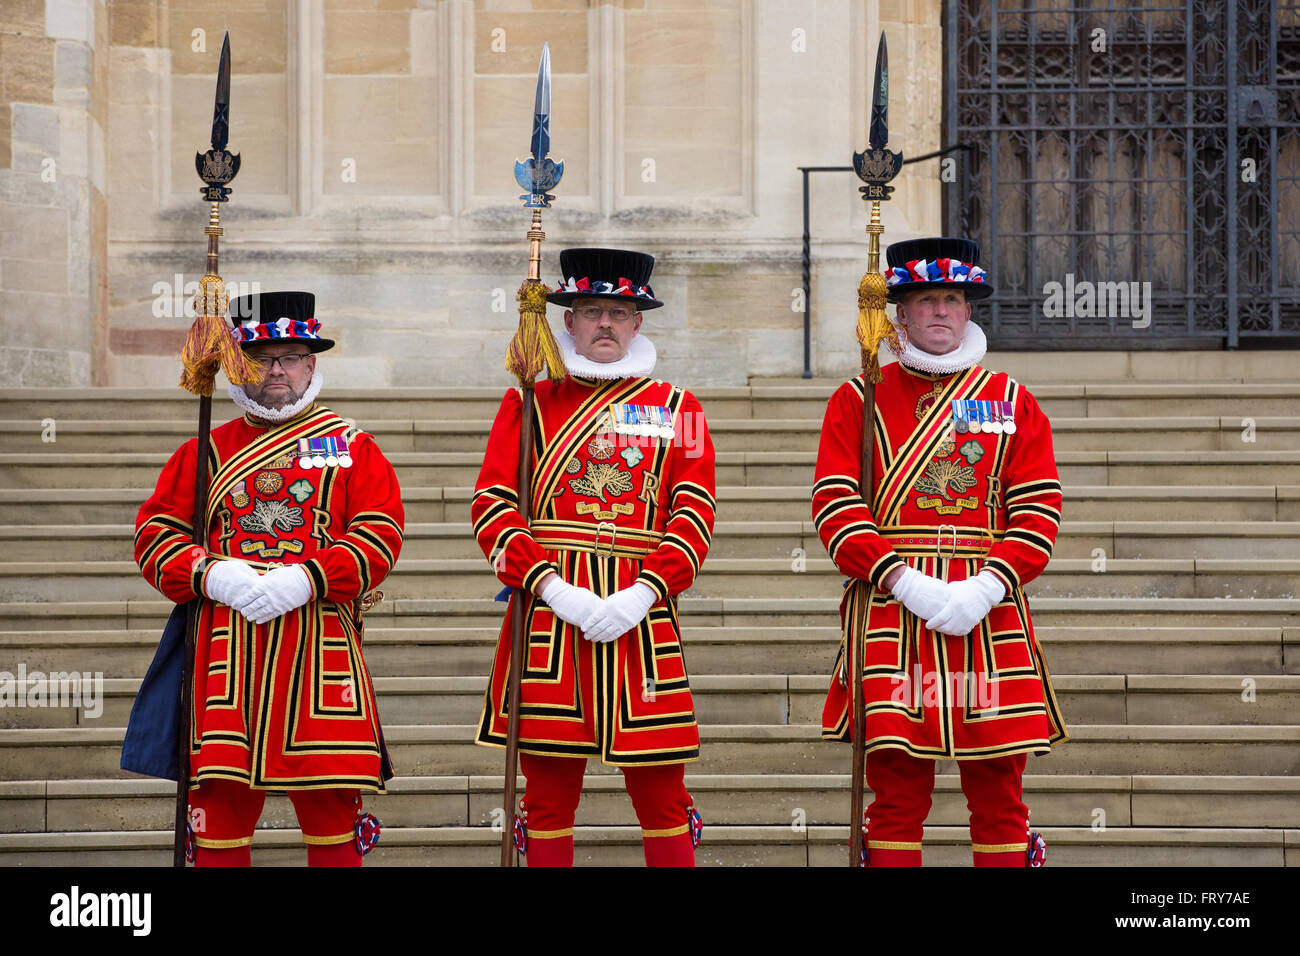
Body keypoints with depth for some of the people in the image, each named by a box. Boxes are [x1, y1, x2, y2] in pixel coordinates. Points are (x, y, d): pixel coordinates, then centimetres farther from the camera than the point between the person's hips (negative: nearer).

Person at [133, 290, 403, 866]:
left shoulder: (352, 448, 10)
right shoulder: (205, 452, 14)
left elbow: (380, 537, -1)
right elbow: (154, 536, 8)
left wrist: (305, 580, -16)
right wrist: (211, 575, -12)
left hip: (321, 645, -1)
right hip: (226, 642, 1)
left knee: (330, 807, 0)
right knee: (219, 799, -1)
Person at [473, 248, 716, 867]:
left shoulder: (678, 410, 10)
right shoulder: (528, 404, 9)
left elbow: (694, 515, 1)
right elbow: (491, 508, 1)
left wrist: (643, 593, -14)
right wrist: (554, 589, -13)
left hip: (641, 614, 0)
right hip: (548, 609, 0)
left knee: (661, 792, 2)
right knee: (549, 791, 3)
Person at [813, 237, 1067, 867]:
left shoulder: (1012, 402, 11)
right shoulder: (859, 400, 7)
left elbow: (1038, 512, 3)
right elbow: (835, 504, -3)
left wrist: (986, 587, -13)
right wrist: (906, 584, -15)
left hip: (989, 612, 1)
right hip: (890, 617, -1)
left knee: (998, 795, 3)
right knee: (895, 794, -1)